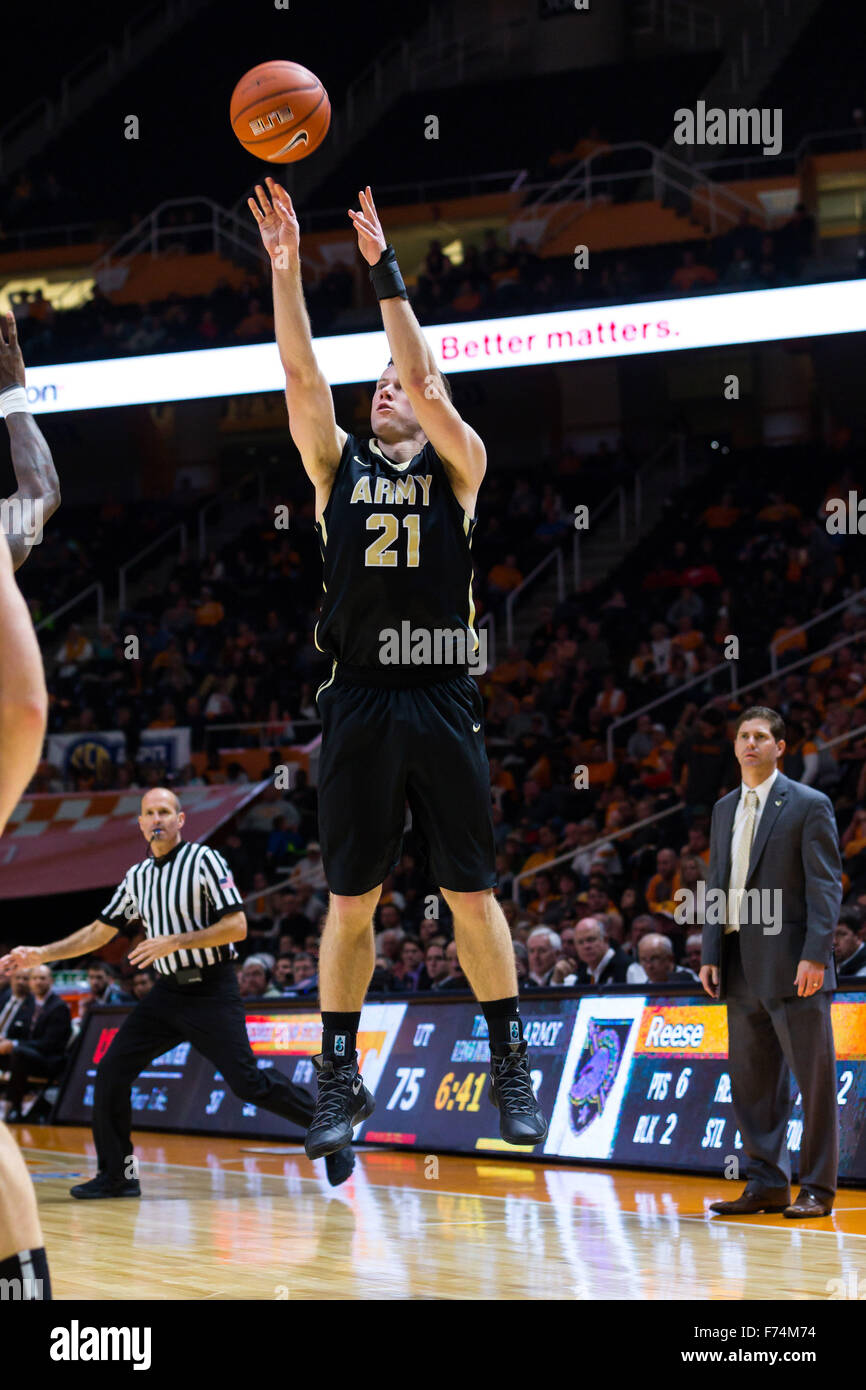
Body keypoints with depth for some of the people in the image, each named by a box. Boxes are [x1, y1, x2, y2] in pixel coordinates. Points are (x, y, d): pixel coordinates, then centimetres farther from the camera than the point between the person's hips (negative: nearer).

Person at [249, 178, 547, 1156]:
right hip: (358, 706, 2)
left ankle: (510, 1069, 10)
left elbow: (423, 378, -9)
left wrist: (383, 268, -13)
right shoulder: (338, 465, 11)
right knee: (351, 898, 3)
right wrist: (285, 266, -9)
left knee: (471, 891, 1)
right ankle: (341, 1078, 10)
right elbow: (301, 374, 0)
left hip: (441, 702, -1)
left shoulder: (457, 467, 6)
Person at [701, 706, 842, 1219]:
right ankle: (768, 1184, 15)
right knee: (752, 1081, 8)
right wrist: (712, 955, 9)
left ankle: (817, 1190, 1)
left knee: (813, 1078, -3)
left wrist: (815, 956, -17)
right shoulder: (725, 809, 16)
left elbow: (826, 886, -8)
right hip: (742, 966, 7)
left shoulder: (809, 805, -3)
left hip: (792, 965, -6)